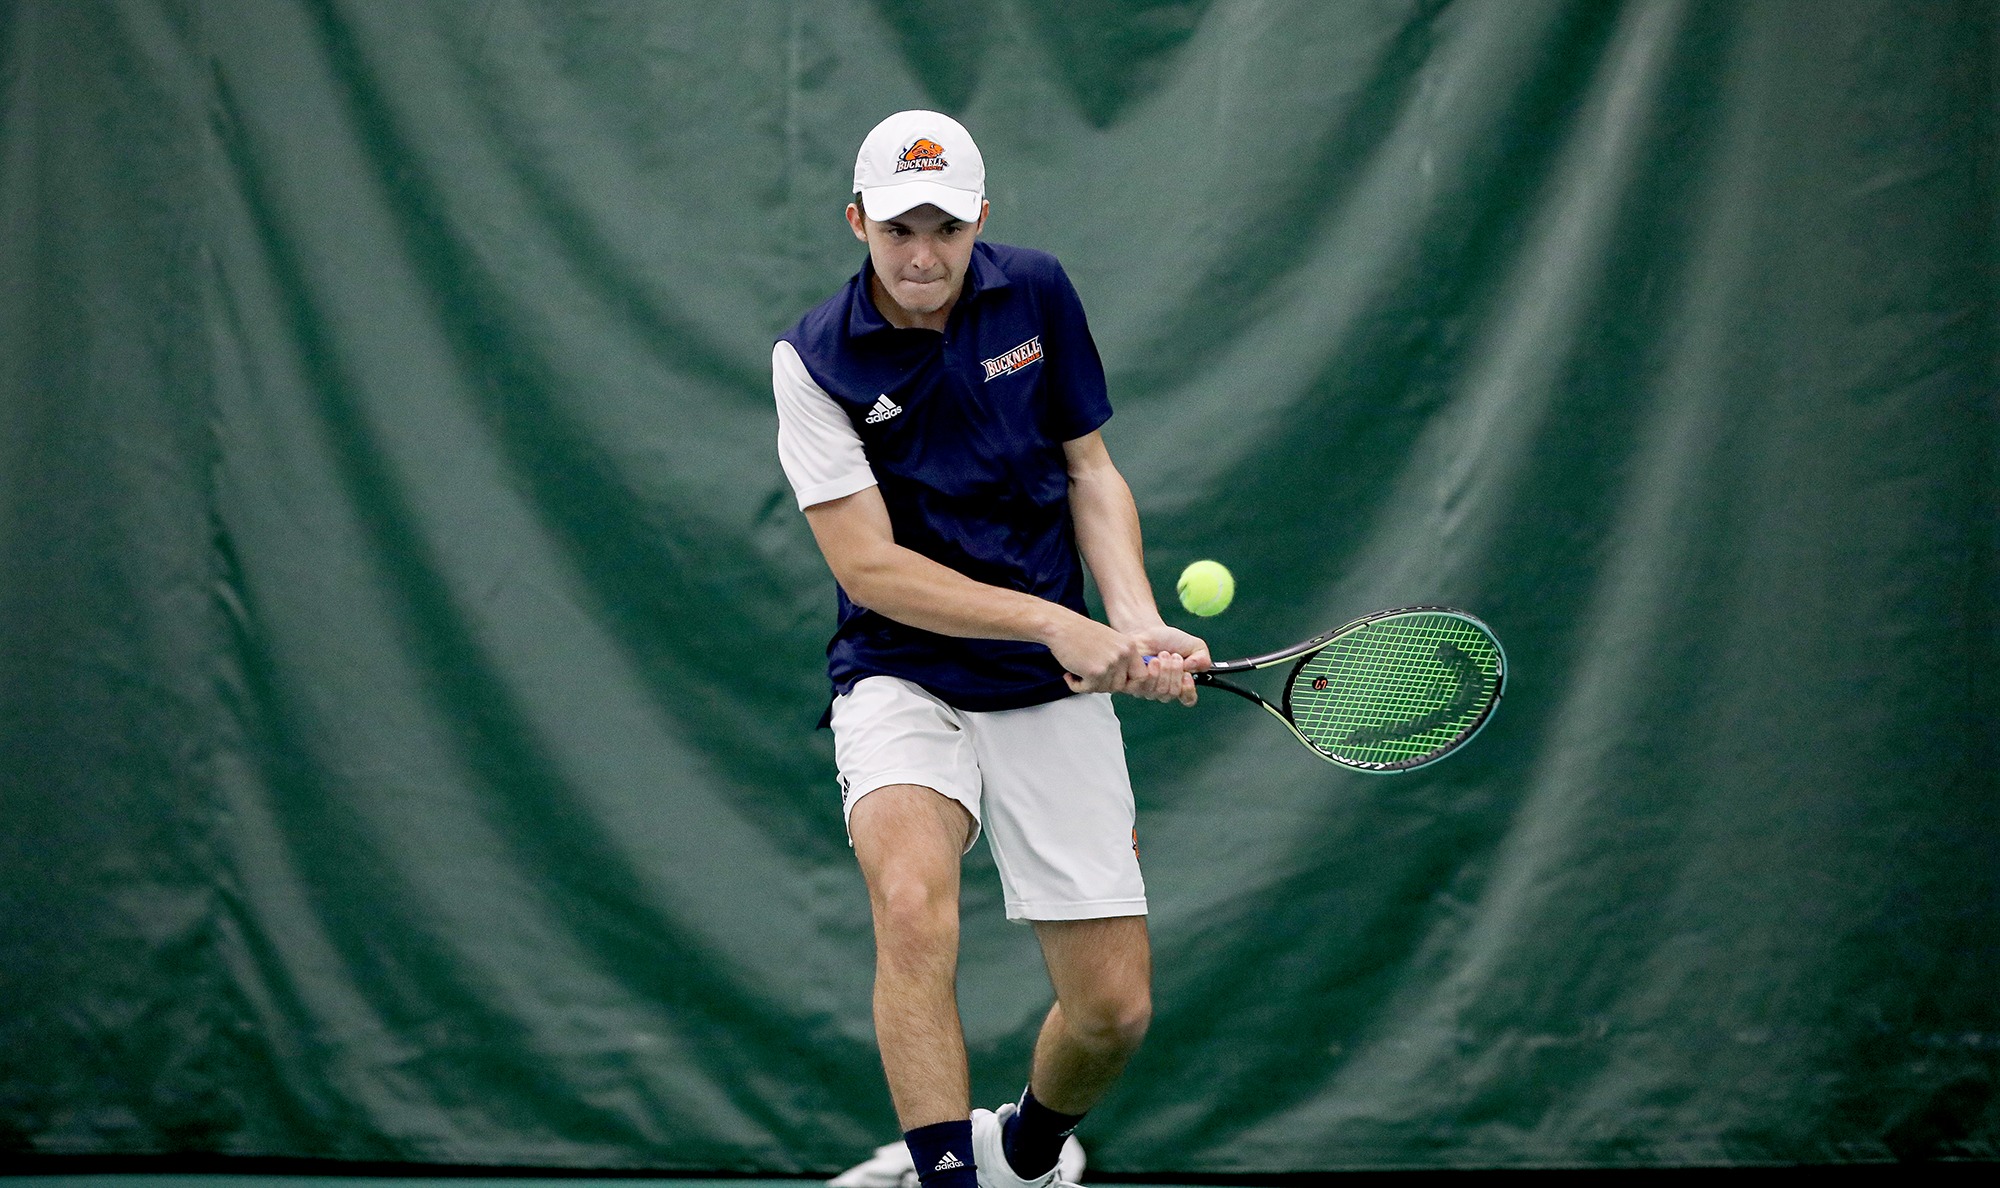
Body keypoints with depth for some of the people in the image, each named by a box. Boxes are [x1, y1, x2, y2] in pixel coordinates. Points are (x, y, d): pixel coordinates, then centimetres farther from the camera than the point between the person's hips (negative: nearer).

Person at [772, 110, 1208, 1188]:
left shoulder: (1036, 293, 0)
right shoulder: (815, 360, -10)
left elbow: (1090, 470, 8)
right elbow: (870, 567, -14)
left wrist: (1136, 622, -10)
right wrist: (1056, 622, -21)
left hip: (1052, 695, 3)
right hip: (902, 682, -3)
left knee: (1114, 1008, 0)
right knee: (913, 902, -35)